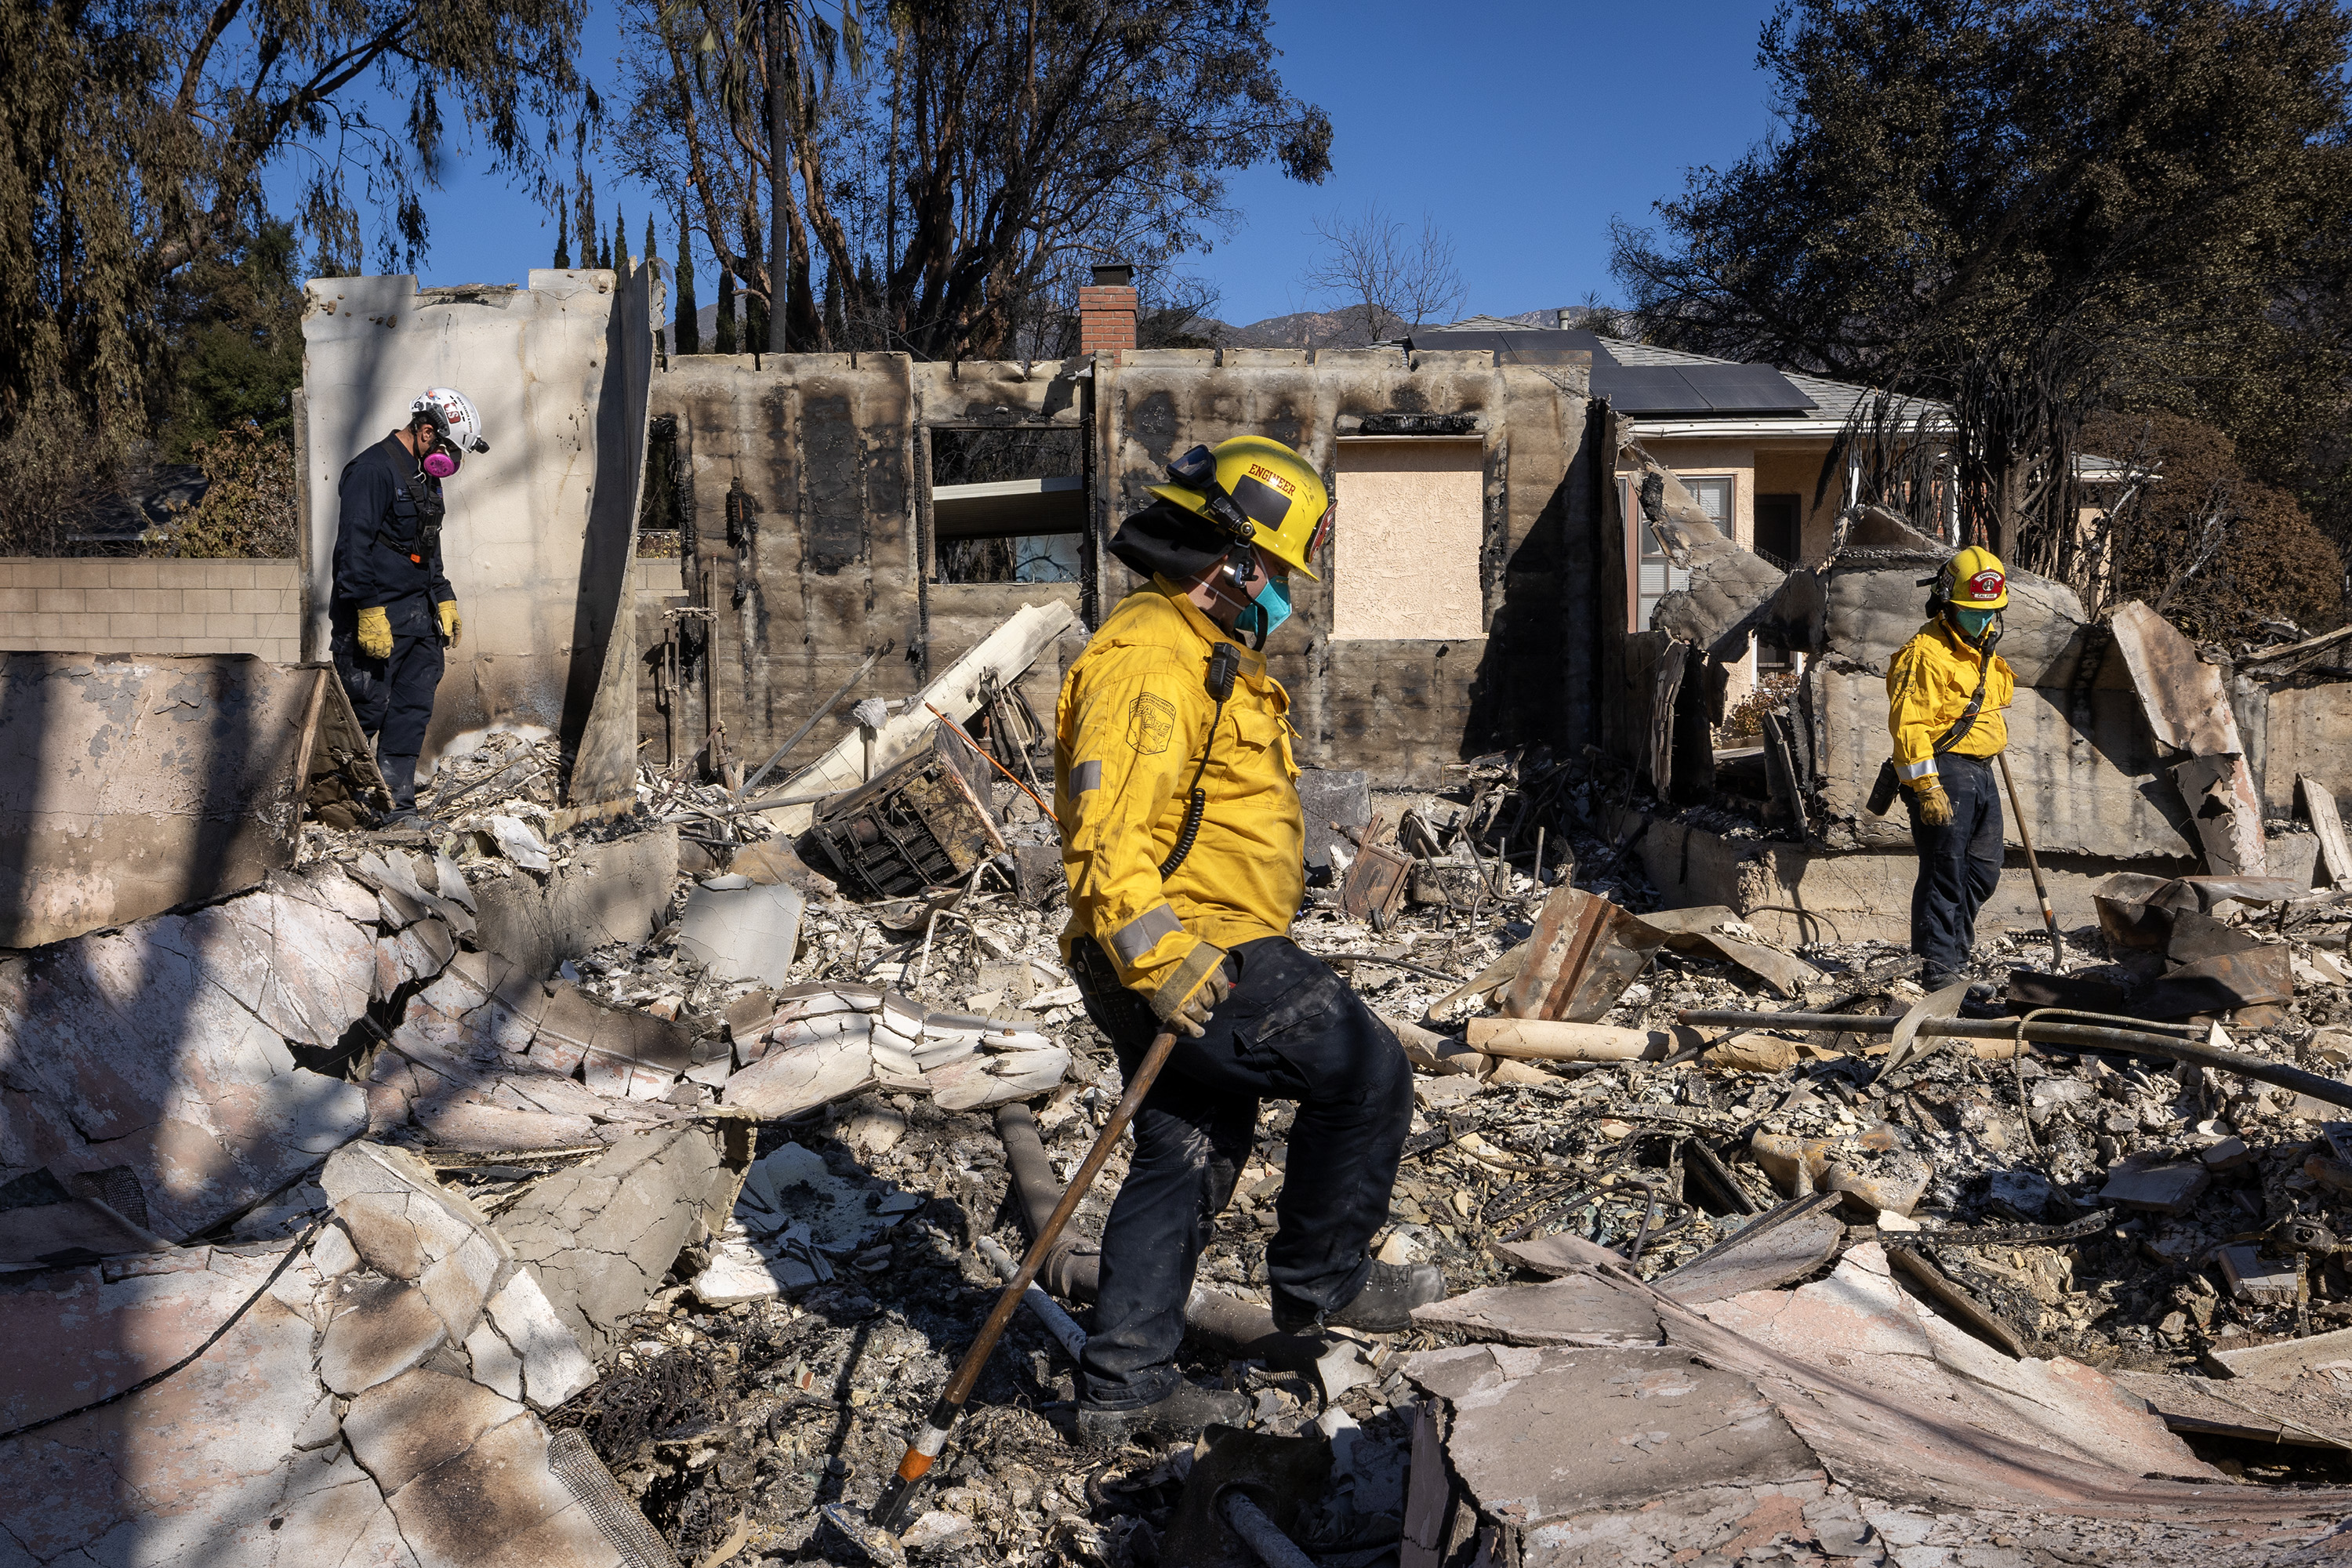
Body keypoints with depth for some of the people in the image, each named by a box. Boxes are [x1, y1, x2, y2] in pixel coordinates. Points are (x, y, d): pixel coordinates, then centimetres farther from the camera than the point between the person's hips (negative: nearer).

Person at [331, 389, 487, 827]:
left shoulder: (426, 476, 17)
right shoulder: (373, 470, -12)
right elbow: (354, 546, -17)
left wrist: (444, 600, 22)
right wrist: (369, 612, -21)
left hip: (419, 614, 9)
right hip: (376, 615, -9)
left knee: (413, 712, 5)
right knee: (368, 709, -6)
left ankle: (397, 807, 9)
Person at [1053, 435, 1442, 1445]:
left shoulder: (1206, 655, 19)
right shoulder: (1150, 660, -17)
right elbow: (1109, 829, -27)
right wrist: (1160, 958, -32)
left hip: (1199, 956, 11)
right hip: (1189, 962, -11)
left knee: (1186, 1157, 13)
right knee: (1366, 1075, -2)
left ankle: (1124, 1385, 21)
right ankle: (1320, 1282, 15)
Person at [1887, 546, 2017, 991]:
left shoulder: (1984, 645, 14)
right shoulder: (1926, 653, -15)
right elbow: (1909, 723, -21)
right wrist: (1927, 787, -25)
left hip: (1981, 771, 9)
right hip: (1944, 770, -9)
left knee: (1983, 870, 14)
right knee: (1944, 870, -7)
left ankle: (1956, 950, 27)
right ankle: (1940, 966, -1)